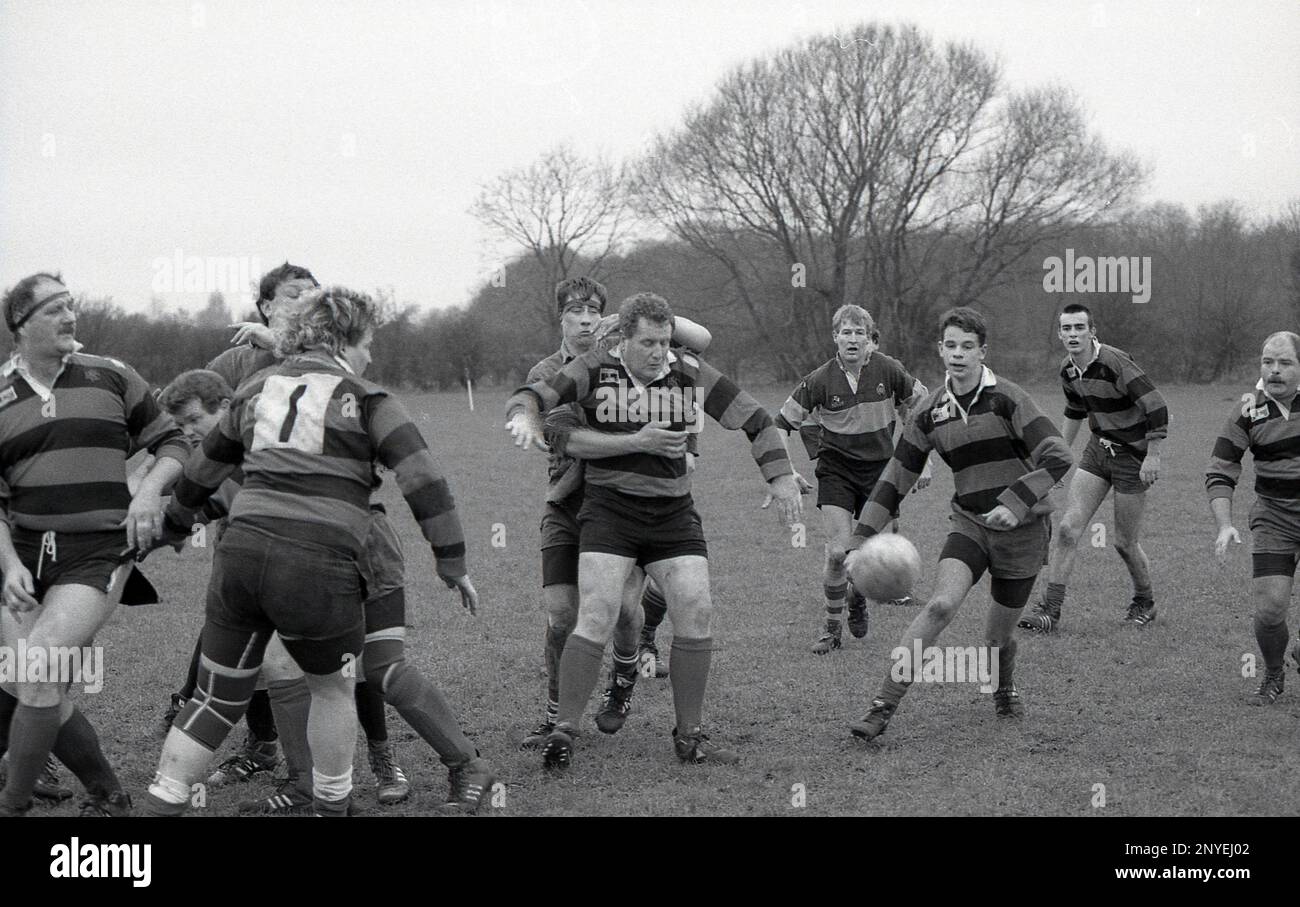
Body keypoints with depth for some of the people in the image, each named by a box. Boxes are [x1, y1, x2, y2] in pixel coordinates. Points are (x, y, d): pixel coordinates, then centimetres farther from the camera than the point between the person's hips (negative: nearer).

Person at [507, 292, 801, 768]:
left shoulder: (692, 374, 3)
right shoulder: (595, 368, -4)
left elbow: (755, 420, 10)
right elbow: (534, 395, -11)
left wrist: (781, 477, 3)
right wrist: (524, 415, -35)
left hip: (673, 513, 3)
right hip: (609, 509, -3)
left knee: (696, 612, -8)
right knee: (596, 617, -16)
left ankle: (690, 735, 6)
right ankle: (563, 731, -5)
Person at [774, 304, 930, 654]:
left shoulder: (888, 370, -10)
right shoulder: (820, 380, -12)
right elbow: (784, 421, -1)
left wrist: (923, 461, 6)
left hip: (879, 469, 1)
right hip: (836, 471, -1)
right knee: (837, 552, -13)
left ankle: (857, 598, 37)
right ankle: (832, 628, 5)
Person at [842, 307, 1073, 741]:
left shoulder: (1006, 399, -10)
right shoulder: (931, 415, 2)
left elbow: (1057, 457, -17)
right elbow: (895, 478, 9)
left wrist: (1016, 503, -26)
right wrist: (862, 537, 3)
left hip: (1021, 530, -2)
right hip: (969, 523, 2)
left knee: (996, 636, 7)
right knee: (941, 604, -24)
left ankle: (1005, 690, 44)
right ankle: (883, 705, -22)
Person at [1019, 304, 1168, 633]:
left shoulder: (1115, 364, -24)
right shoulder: (1068, 370, 0)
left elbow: (1157, 407, -23)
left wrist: (1153, 456, -23)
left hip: (1133, 455, -6)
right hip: (1098, 450, 7)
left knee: (1125, 543, 2)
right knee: (1068, 529, -5)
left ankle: (1145, 603, 28)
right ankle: (1050, 611, -2)